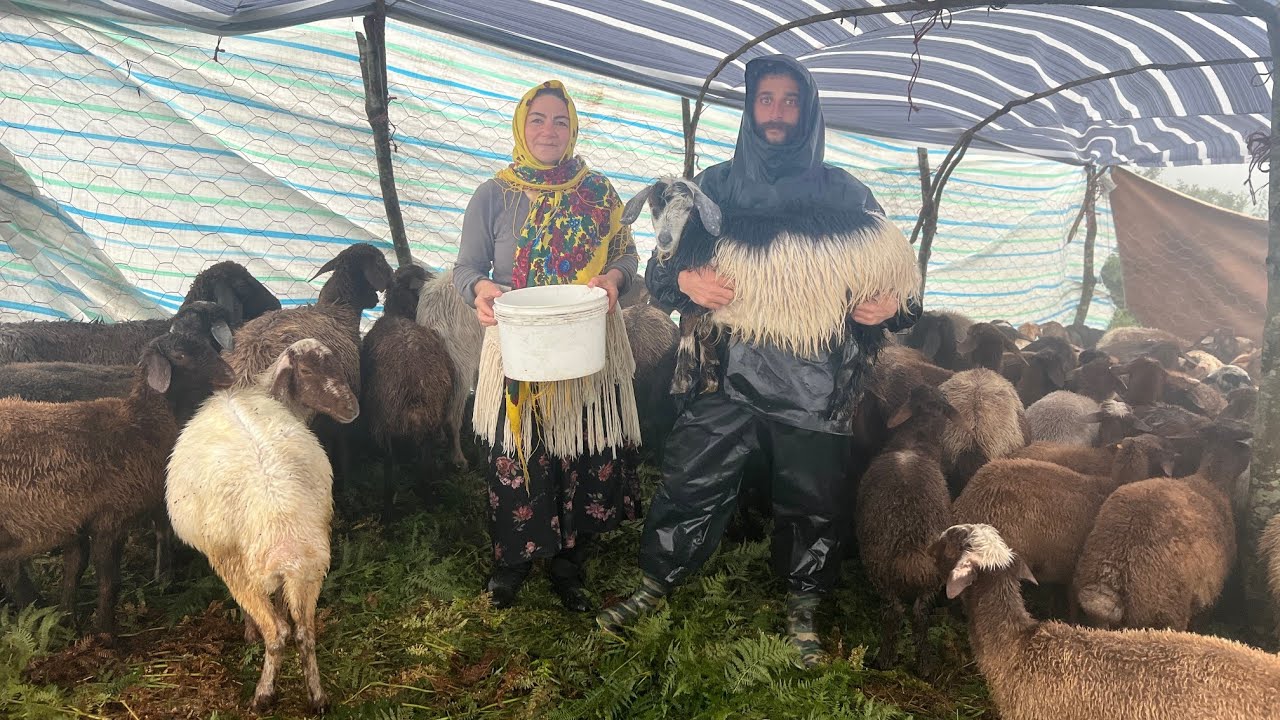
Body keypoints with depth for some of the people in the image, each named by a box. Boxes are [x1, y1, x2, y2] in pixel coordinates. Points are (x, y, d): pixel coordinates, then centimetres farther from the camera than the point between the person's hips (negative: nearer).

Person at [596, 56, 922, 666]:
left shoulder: (844, 194, 5)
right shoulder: (716, 186, 7)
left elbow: (893, 277, 12)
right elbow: (658, 268, 10)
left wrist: (891, 306, -10)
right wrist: (682, 281, -13)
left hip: (814, 386, 0)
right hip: (728, 374, 0)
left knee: (814, 501, 11)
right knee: (689, 484, 6)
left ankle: (803, 608, 33)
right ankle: (655, 585, 27)